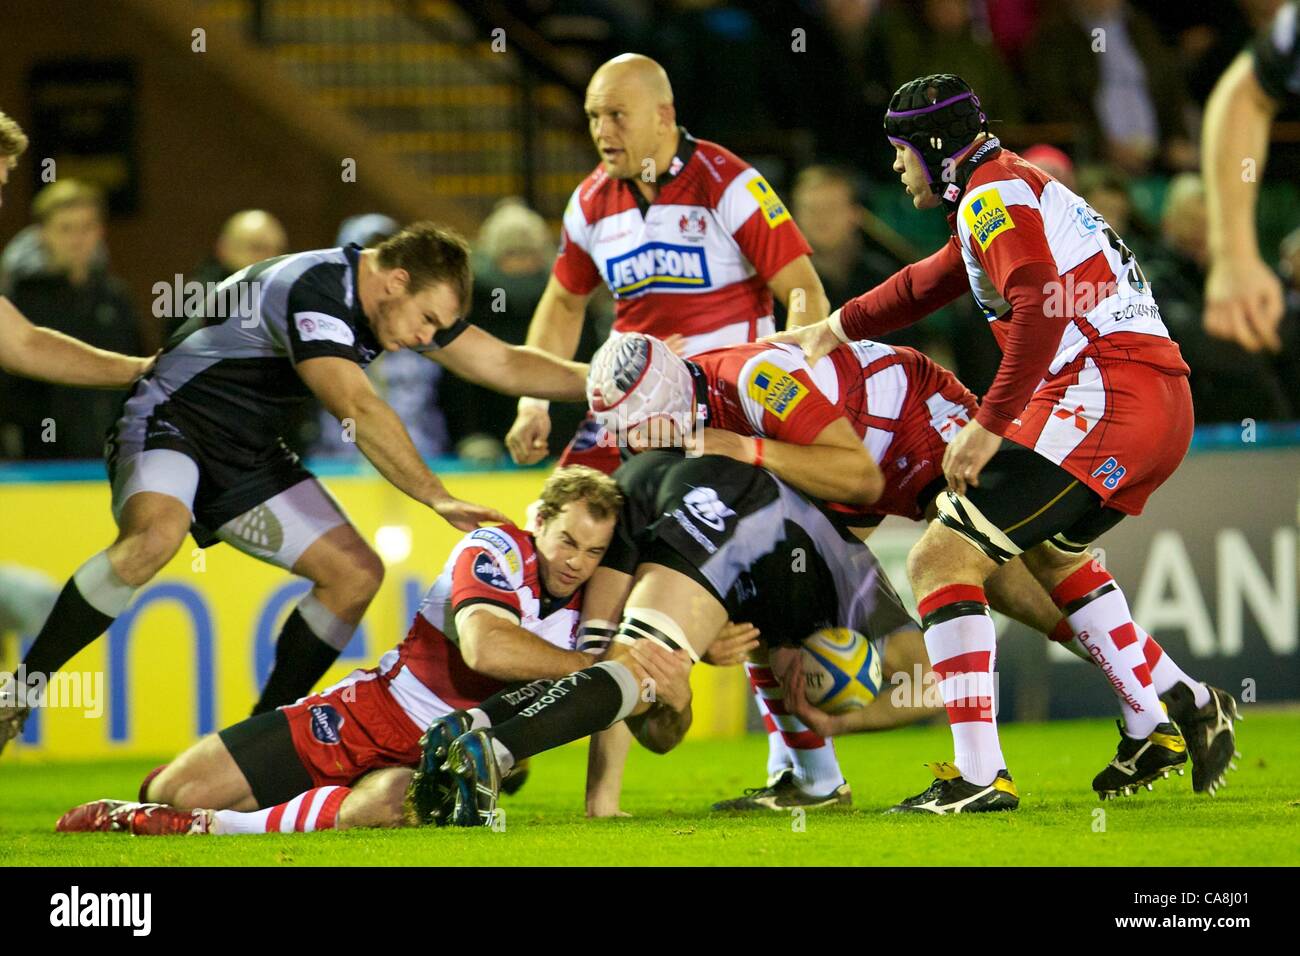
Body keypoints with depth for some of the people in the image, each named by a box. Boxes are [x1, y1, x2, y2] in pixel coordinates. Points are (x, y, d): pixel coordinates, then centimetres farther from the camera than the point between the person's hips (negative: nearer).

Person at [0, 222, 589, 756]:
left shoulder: (406, 304, 1)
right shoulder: (312, 289, -28)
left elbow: (505, 364, 11)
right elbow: (359, 410, -37)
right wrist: (438, 498, -41)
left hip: (249, 457, 9)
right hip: (169, 420, -9)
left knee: (356, 574, -2)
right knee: (155, 536, -38)